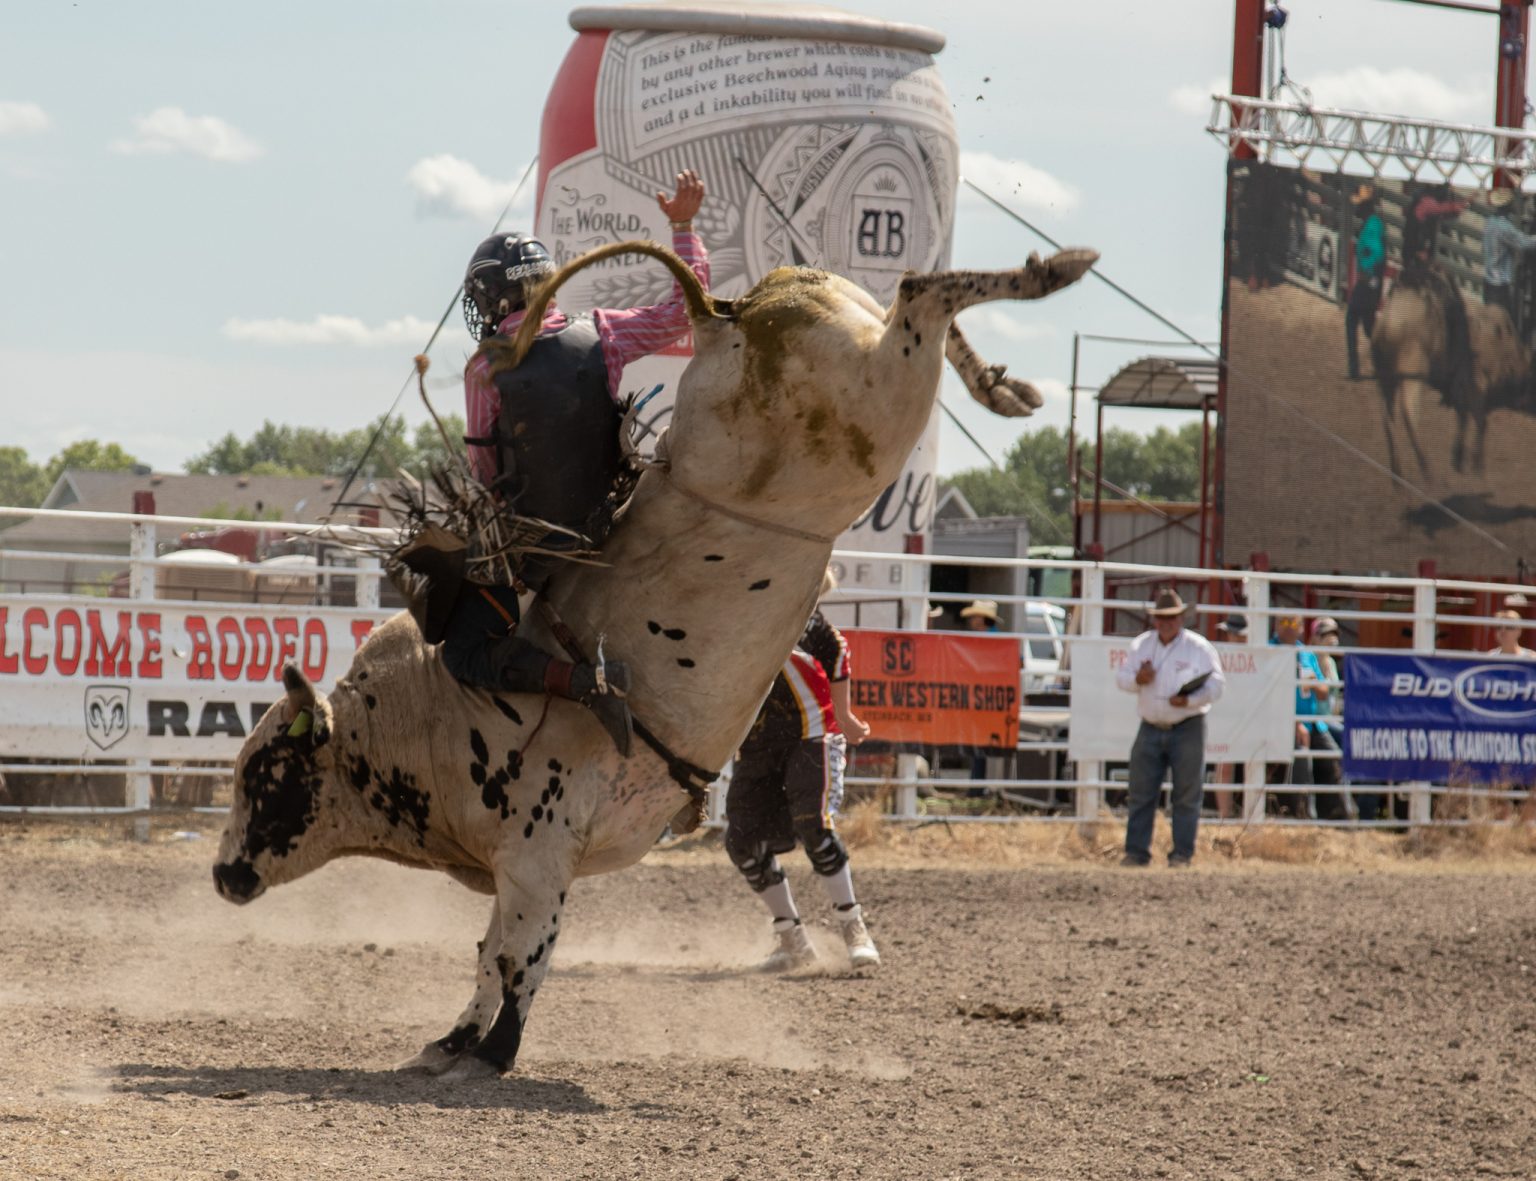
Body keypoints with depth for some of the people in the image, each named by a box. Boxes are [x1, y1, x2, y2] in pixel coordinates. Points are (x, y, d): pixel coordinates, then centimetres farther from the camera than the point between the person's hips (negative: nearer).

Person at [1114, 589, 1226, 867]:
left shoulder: (1199, 647, -3)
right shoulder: (1140, 645, 9)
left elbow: (1216, 685, -7)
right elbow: (1121, 677, 10)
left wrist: (1189, 700, -22)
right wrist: (1137, 679, -13)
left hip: (1187, 730, -3)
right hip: (1150, 728, 3)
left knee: (1186, 796, 0)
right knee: (1140, 793, 2)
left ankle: (1182, 853, 5)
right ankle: (1137, 852, 7)